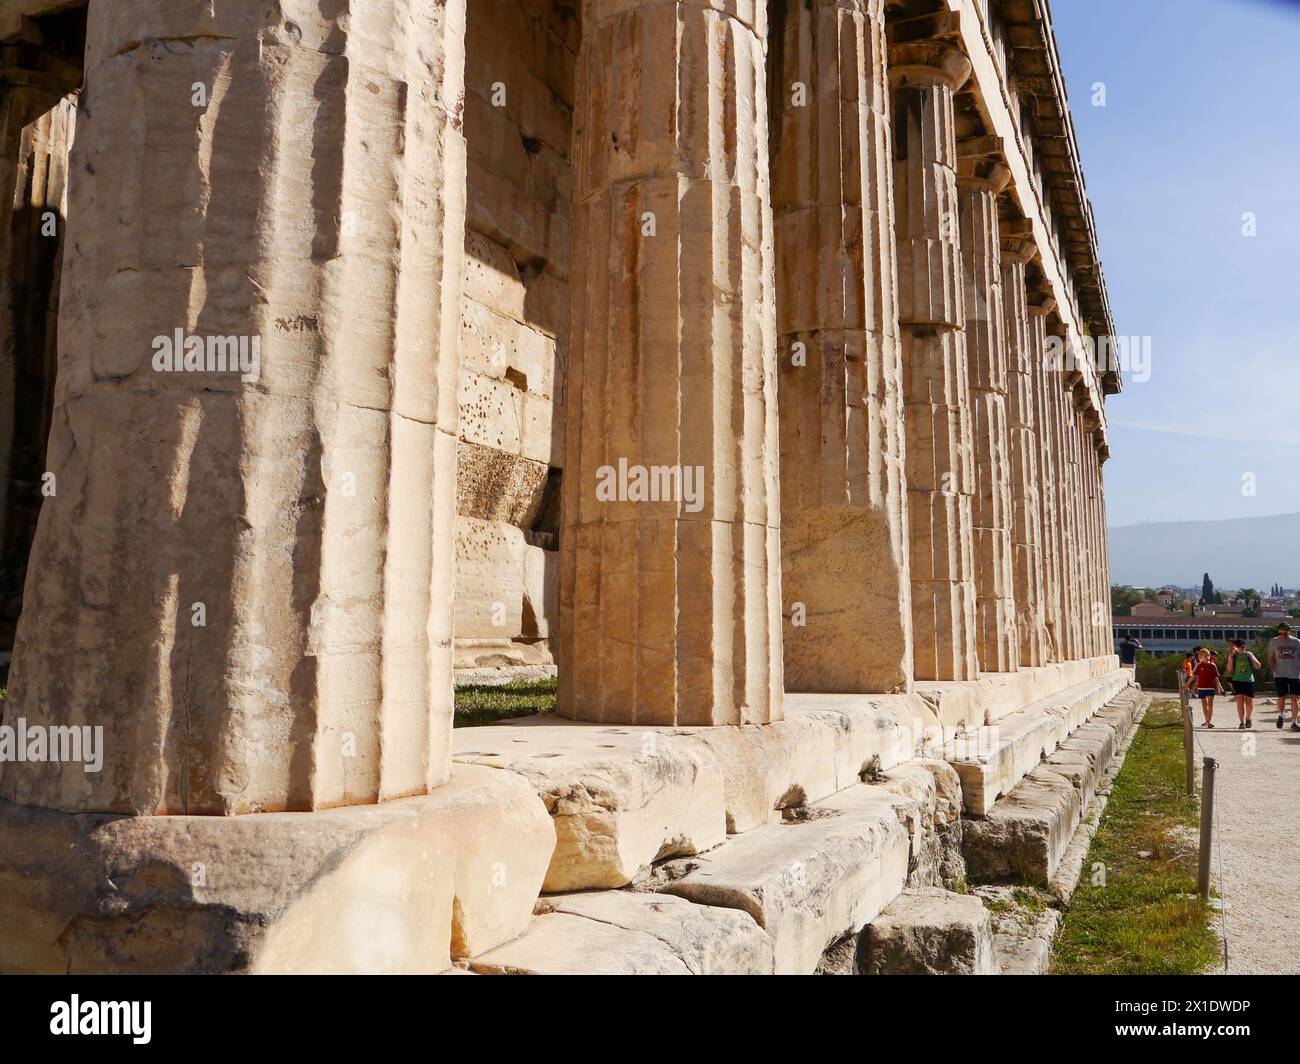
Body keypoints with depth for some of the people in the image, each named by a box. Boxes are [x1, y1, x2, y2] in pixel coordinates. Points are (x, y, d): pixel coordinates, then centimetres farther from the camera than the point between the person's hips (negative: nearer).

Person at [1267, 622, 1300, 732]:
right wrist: (1273, 666, -11)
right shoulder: (1274, 641, 5)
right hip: (1280, 674, 0)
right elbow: (1270, 657, 9)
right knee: (1281, 697, -4)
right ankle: (1281, 715, 26)